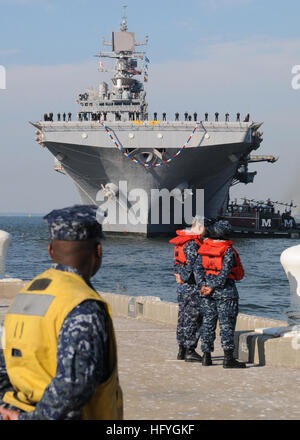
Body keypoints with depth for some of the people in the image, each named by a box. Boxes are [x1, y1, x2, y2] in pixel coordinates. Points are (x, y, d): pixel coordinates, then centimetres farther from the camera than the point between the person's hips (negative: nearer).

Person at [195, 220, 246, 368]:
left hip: (208, 294, 6)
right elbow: (224, 272, -18)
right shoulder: (228, 250, -11)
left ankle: (206, 356, 12)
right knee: (227, 324, -4)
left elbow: (197, 268, 1)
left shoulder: (204, 248, 6)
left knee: (207, 323, 11)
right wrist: (212, 287, -14)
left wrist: (202, 286, -6)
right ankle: (228, 358, -7)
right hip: (225, 291, -5)